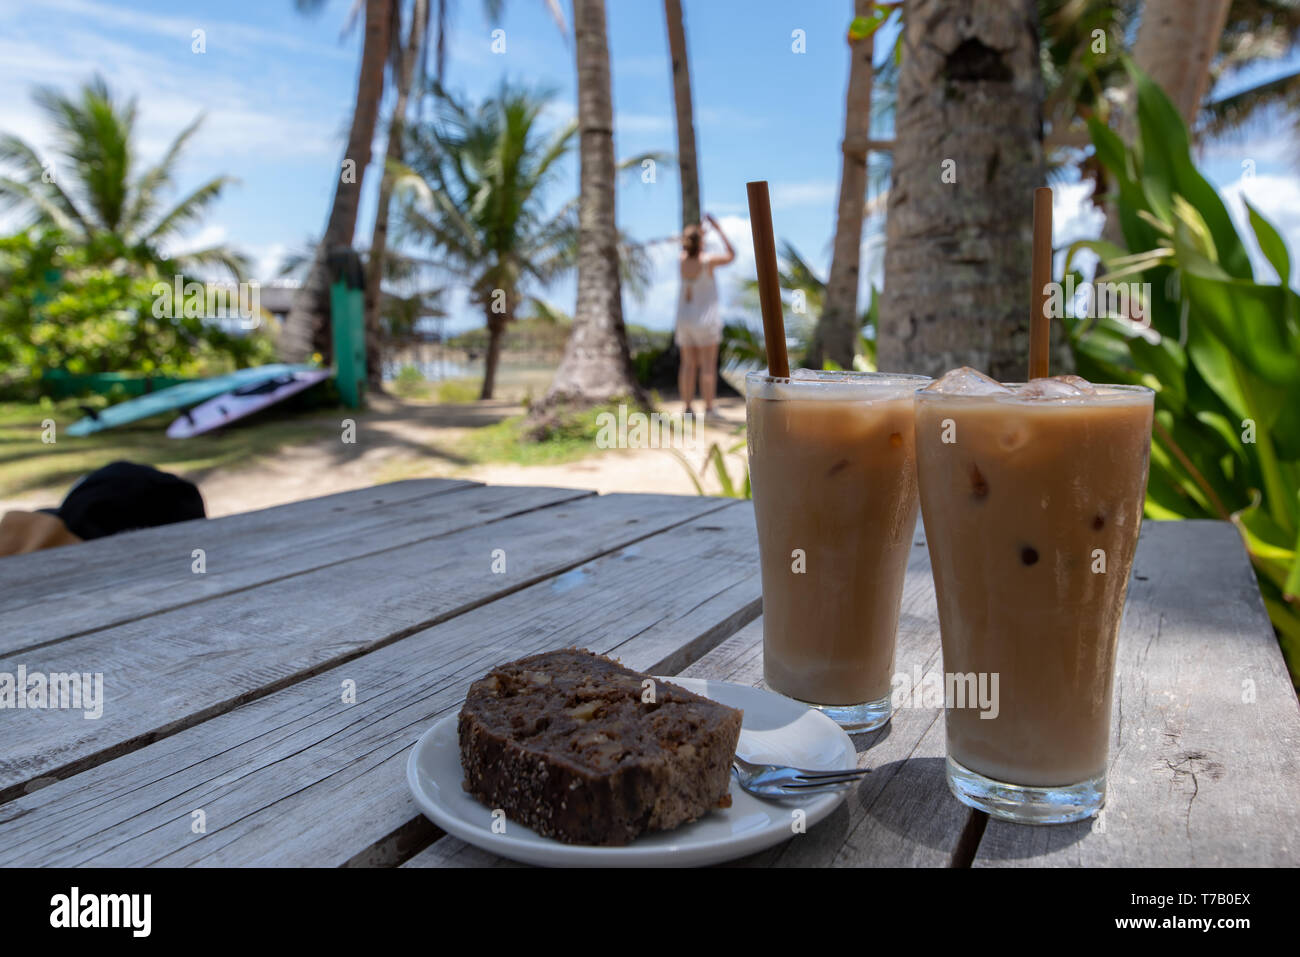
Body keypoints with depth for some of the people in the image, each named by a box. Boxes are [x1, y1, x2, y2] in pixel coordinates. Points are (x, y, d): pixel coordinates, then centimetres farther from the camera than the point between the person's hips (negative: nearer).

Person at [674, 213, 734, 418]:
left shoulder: (683, 260, -1)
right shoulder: (708, 260, -14)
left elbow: (688, 249, 24)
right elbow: (731, 255, 2)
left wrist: (701, 228, 19)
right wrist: (719, 230, 3)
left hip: (684, 318, 5)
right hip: (705, 319, -5)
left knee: (688, 365, 7)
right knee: (708, 365, -2)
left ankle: (687, 407, 5)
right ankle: (708, 408, -3)